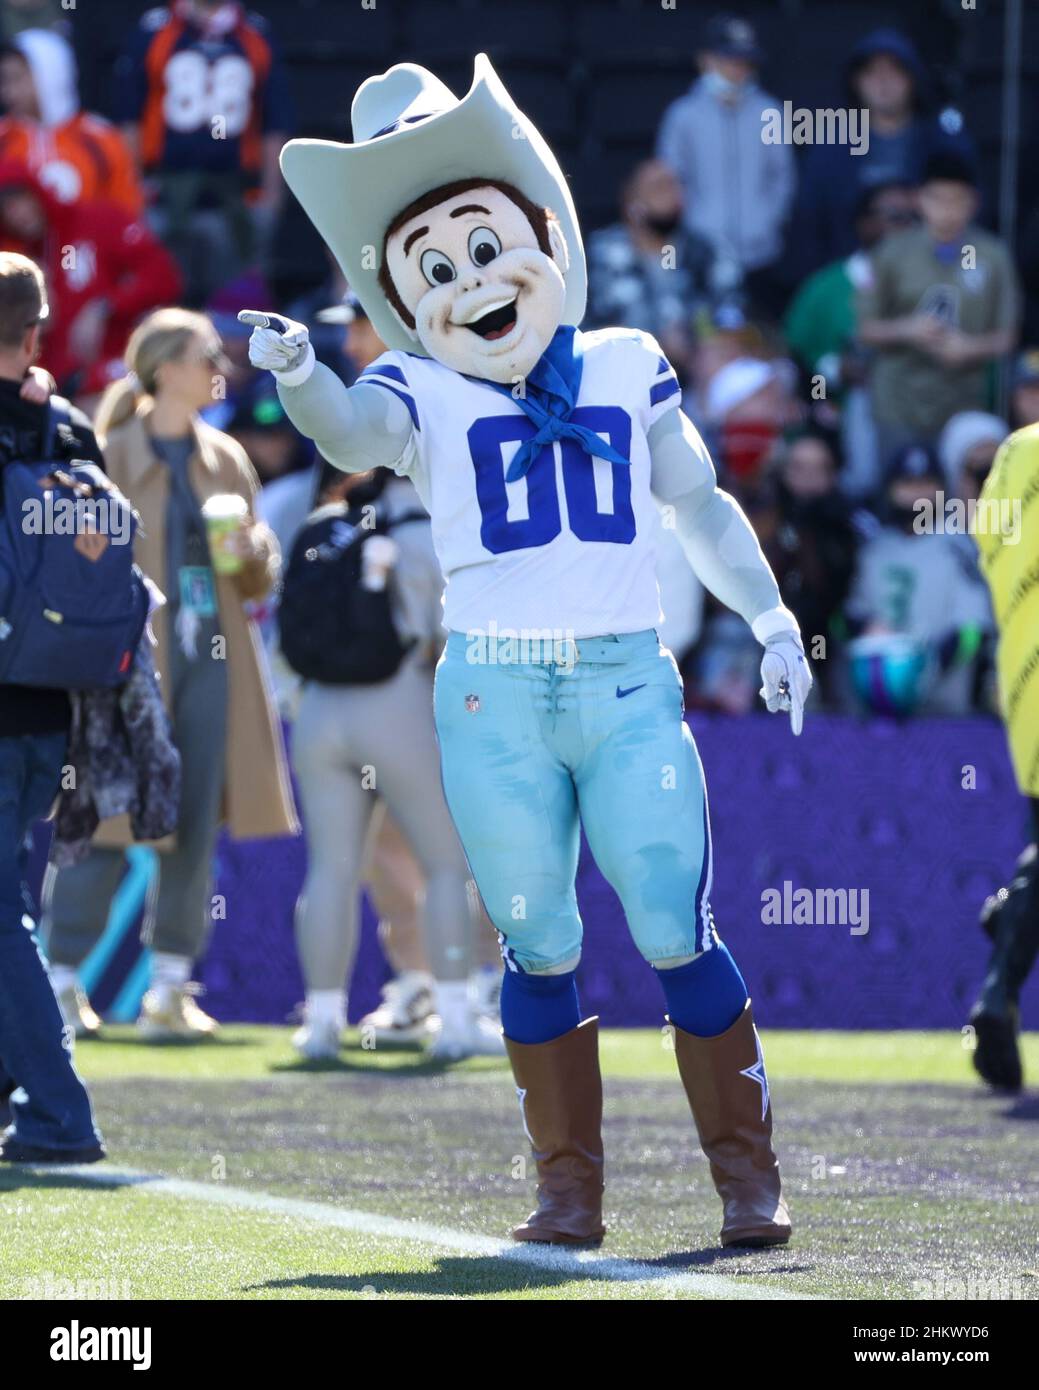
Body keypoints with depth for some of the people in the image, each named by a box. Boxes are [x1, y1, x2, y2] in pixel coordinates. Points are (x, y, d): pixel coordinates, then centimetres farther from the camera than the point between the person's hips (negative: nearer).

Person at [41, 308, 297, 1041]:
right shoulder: (112, 457, -3)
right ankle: (62, 976, 2)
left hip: (212, 662, 5)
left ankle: (172, 983, 10)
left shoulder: (226, 460, 14)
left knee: (196, 828, 4)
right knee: (105, 822, -6)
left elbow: (262, 576, 17)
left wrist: (250, 552, -5)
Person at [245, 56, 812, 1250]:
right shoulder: (424, 393, 3)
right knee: (538, 947, 3)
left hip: (629, 682, 1)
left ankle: (746, 1173, 6)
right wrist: (301, 379, -40)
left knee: (676, 934, -3)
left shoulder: (628, 369, 11)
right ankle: (568, 1185, 12)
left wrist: (769, 617, 12)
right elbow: (355, 434, -19)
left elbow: (699, 507, 20)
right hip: (494, 699, -1)